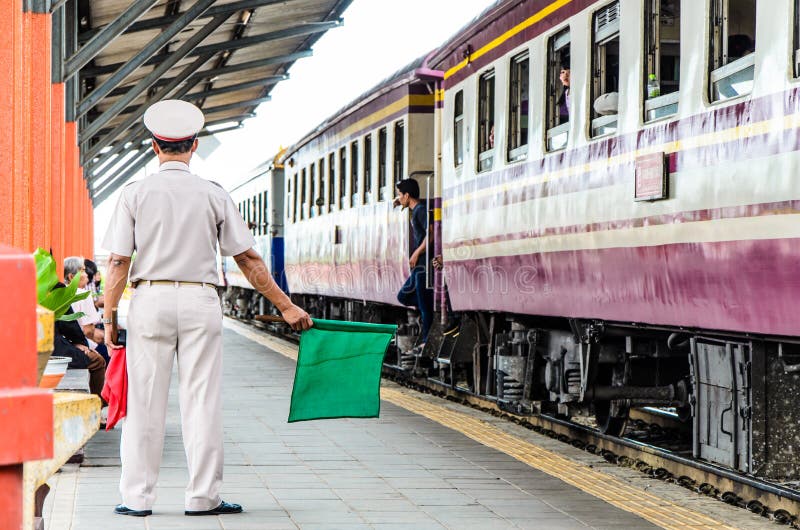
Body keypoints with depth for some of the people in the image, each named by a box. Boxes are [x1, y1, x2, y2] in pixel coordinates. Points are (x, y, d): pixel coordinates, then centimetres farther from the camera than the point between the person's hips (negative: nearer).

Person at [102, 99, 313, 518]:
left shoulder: (135, 194, 0)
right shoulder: (213, 195, 2)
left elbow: (118, 262, -4)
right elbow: (248, 259, 3)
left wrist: (109, 318, 4)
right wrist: (287, 307, 9)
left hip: (150, 300, 0)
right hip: (200, 301, 0)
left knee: (145, 402, 4)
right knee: (202, 401, 4)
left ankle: (137, 496, 7)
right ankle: (202, 496, 5)